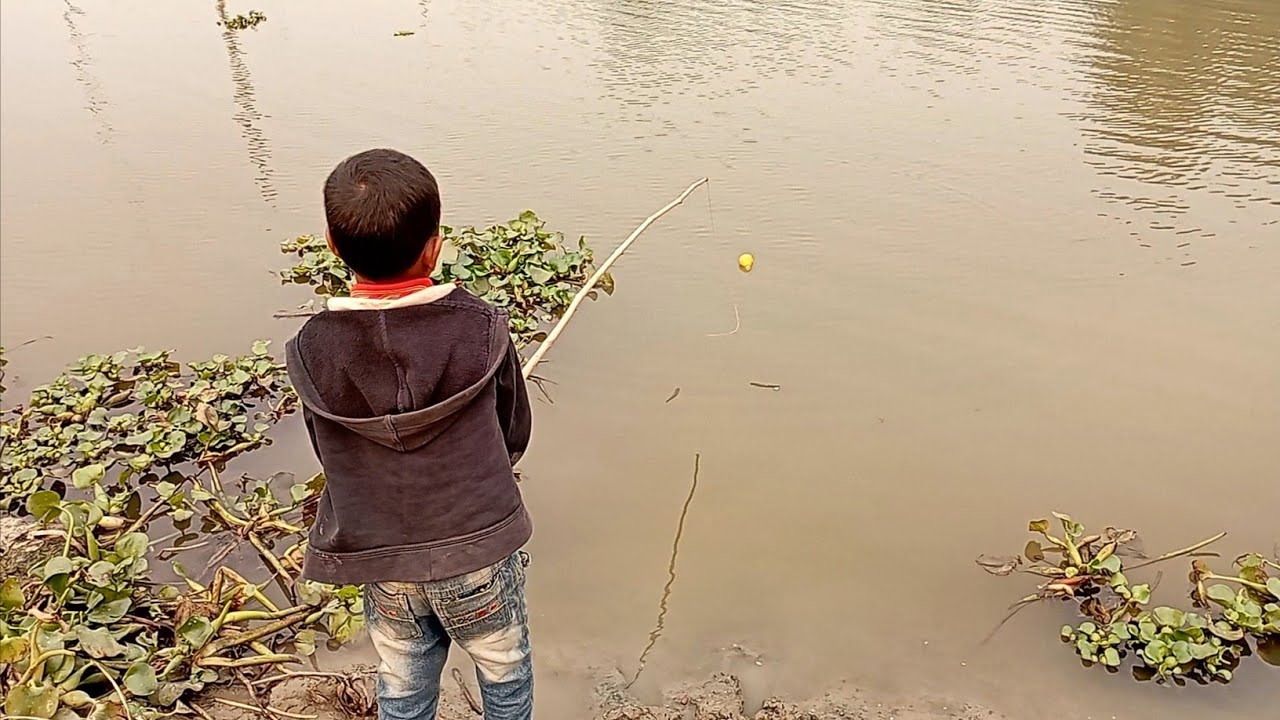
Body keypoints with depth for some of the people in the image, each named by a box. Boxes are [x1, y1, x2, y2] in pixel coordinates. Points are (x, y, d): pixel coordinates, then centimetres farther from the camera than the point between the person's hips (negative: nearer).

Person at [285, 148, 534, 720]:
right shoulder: (481, 329, -18)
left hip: (380, 563, 2)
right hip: (480, 553, -1)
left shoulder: (312, 352, -15)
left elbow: (332, 457, -2)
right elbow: (514, 436, -4)